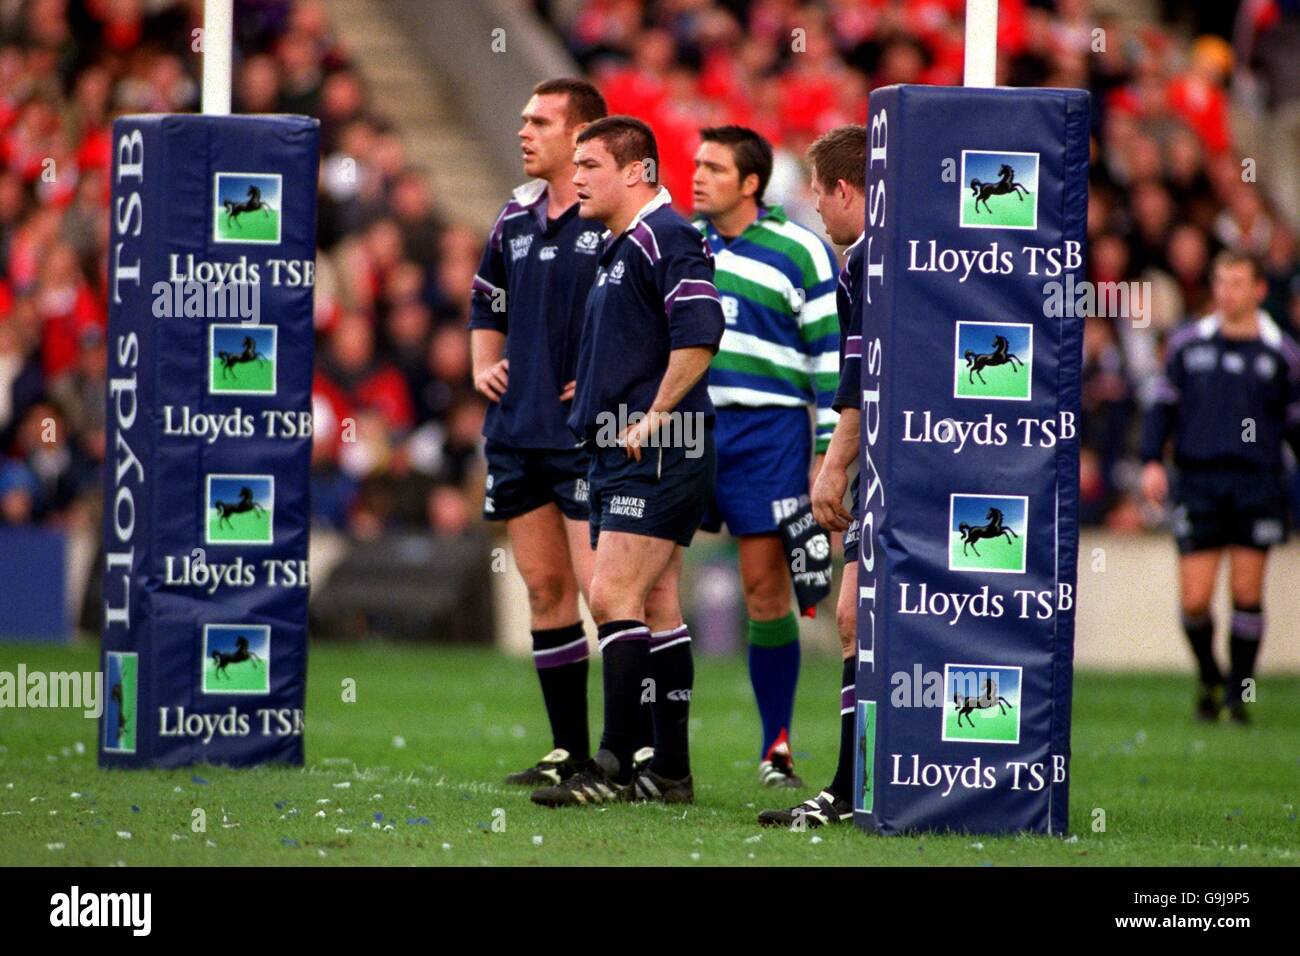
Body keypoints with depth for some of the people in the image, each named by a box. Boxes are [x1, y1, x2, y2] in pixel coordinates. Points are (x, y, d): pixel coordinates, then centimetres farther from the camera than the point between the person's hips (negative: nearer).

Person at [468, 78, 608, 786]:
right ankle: (569, 750, 15)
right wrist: (484, 367, 13)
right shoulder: (516, 216, 14)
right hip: (516, 430, 8)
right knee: (544, 587, 9)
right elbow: (487, 301, 29)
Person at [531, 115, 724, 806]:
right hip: (619, 456, 10)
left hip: (657, 455, -10)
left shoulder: (667, 238, -12)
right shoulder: (618, 249, 19)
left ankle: (615, 765, -15)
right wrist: (596, 393, 18)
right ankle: (669, 770, 13)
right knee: (653, 607, 10)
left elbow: (698, 336, -23)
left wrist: (654, 417, -20)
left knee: (614, 597, -14)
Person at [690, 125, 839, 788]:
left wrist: (827, 454, -6)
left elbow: (833, 354, -2)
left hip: (764, 429, -4)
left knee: (765, 588, -2)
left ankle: (776, 745, 9)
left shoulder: (800, 253, -2)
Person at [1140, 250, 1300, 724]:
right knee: (1194, 600, -5)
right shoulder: (1187, 343, 8)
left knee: (1247, 593, -3)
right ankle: (1209, 680, 19)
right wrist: (1152, 461, -2)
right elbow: (1161, 404, 11)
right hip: (1199, 481, 0)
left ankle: (1239, 692, 10)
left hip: (1257, 484, 0)